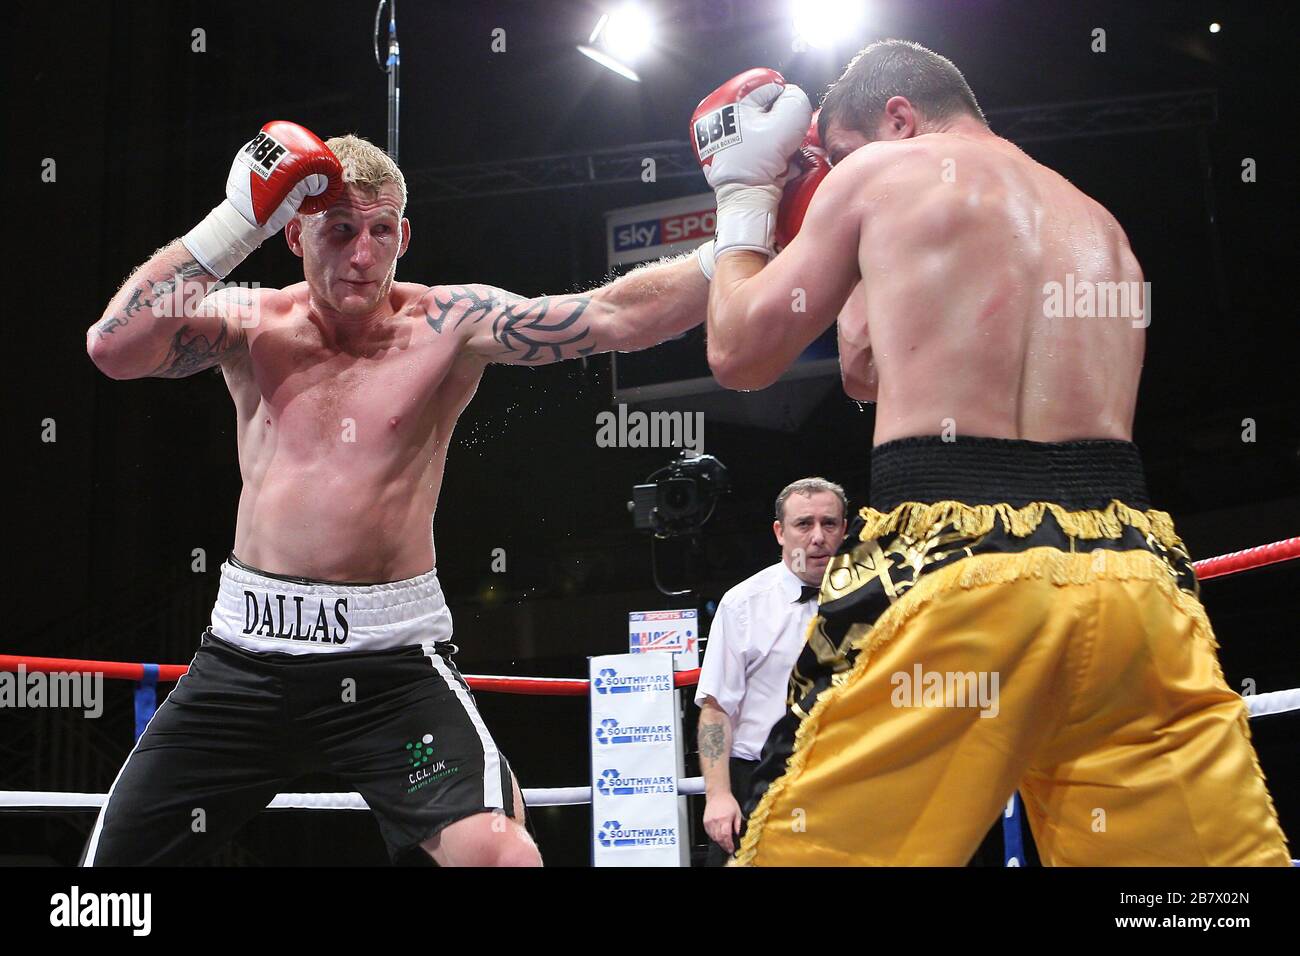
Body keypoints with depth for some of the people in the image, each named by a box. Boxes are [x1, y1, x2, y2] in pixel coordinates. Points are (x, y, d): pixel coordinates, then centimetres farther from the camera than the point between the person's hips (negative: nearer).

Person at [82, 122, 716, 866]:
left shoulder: (451, 324, -4)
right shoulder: (251, 322, 3)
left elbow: (616, 316, -12)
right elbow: (113, 348, -12)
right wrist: (235, 223, -15)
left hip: (393, 659, -3)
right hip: (251, 648, 3)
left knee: (497, 850, -25)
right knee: (118, 852, 9)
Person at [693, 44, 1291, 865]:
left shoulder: (883, 172, 10)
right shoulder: (1101, 228, 27)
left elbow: (741, 356, 17)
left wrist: (745, 196, 31)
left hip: (950, 573, -5)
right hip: (1132, 579, 6)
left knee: (803, 849, 5)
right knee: (1214, 850, 8)